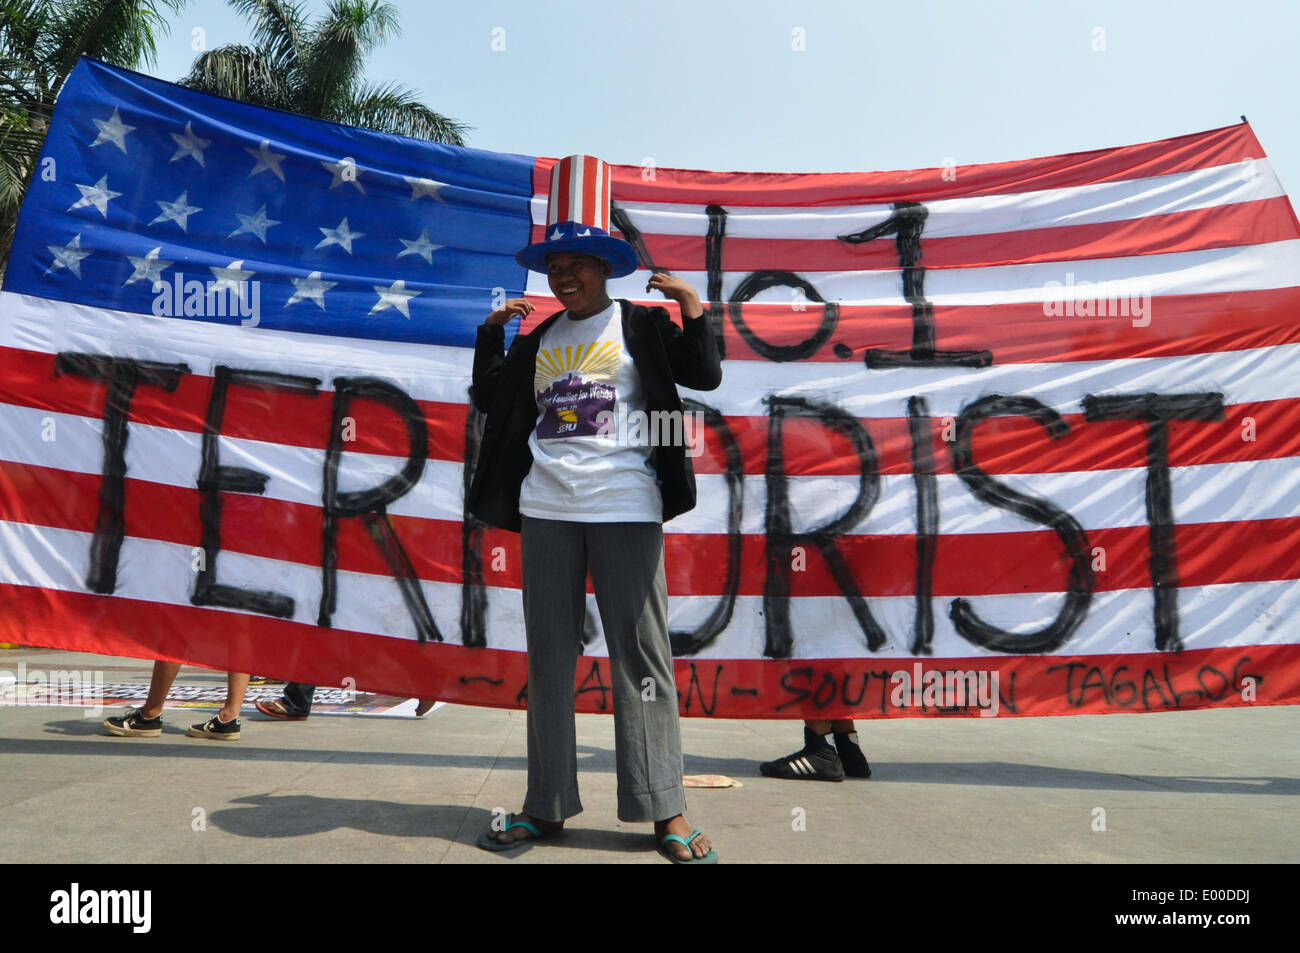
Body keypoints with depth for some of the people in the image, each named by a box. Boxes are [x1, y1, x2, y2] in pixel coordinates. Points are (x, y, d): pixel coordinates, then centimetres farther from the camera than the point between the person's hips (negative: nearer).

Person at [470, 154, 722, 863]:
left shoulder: (640, 324, 5)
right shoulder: (538, 340, 16)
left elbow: (705, 377, -1)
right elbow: (490, 399, 20)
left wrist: (691, 312, -10)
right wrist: (491, 332, 13)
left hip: (624, 509, -4)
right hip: (546, 510, 5)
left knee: (640, 654, -2)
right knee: (549, 658, 7)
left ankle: (665, 810, 6)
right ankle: (546, 805, 16)